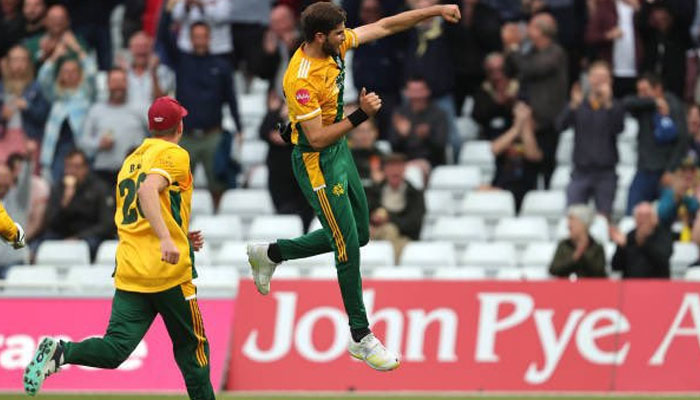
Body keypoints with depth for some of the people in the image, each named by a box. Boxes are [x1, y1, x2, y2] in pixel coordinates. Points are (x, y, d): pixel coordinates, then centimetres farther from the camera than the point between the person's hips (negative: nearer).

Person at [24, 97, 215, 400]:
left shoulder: (131, 160, 22)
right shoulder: (174, 155, -2)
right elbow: (148, 190, -23)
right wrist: (167, 239, -33)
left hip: (129, 270, 6)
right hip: (169, 270, -6)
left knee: (115, 349, -7)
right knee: (191, 345, 10)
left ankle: (60, 352, -29)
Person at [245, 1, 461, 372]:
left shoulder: (336, 46, -5)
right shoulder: (300, 80, -29)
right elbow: (317, 137, -28)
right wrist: (360, 116, -31)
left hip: (339, 151, 9)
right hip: (317, 163, -9)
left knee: (359, 234, 19)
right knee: (348, 247, -5)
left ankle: (270, 253, 33)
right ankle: (361, 338, 6)